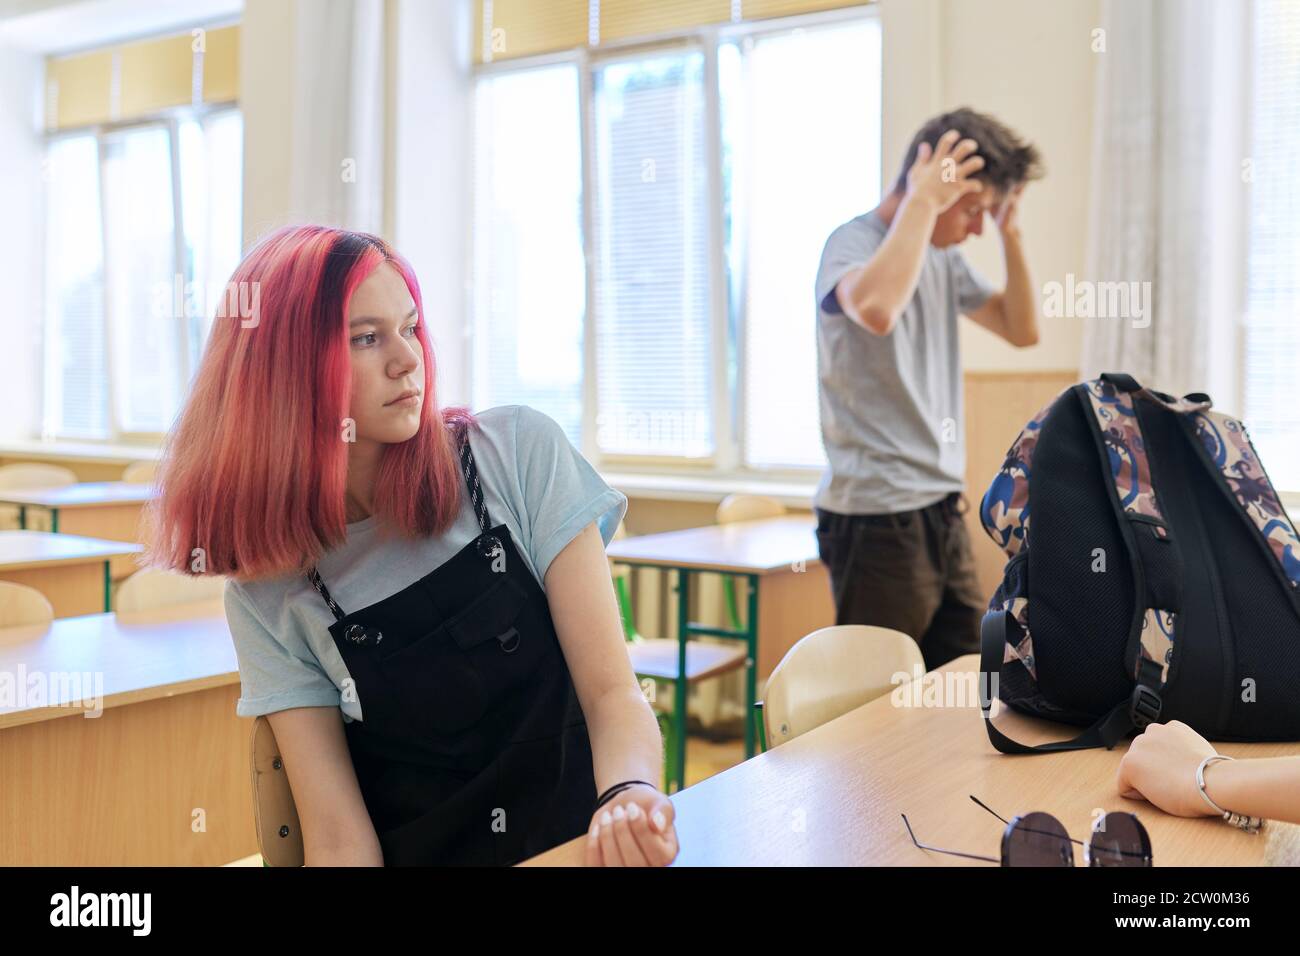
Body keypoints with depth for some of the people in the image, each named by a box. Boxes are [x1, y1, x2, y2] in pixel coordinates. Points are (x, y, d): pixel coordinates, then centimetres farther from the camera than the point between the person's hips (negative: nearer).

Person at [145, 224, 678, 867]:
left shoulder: (521, 454, -3)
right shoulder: (265, 592, -1)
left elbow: (610, 691, -7)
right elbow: (339, 837, -6)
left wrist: (629, 795, -27)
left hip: (579, 840, 0)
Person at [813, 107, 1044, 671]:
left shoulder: (942, 257, 15)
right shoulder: (855, 243, -11)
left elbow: (1021, 329, 19)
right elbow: (877, 309, -35)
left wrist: (1011, 232, 10)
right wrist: (922, 202, -23)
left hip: (941, 510, 9)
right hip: (878, 516, -8)